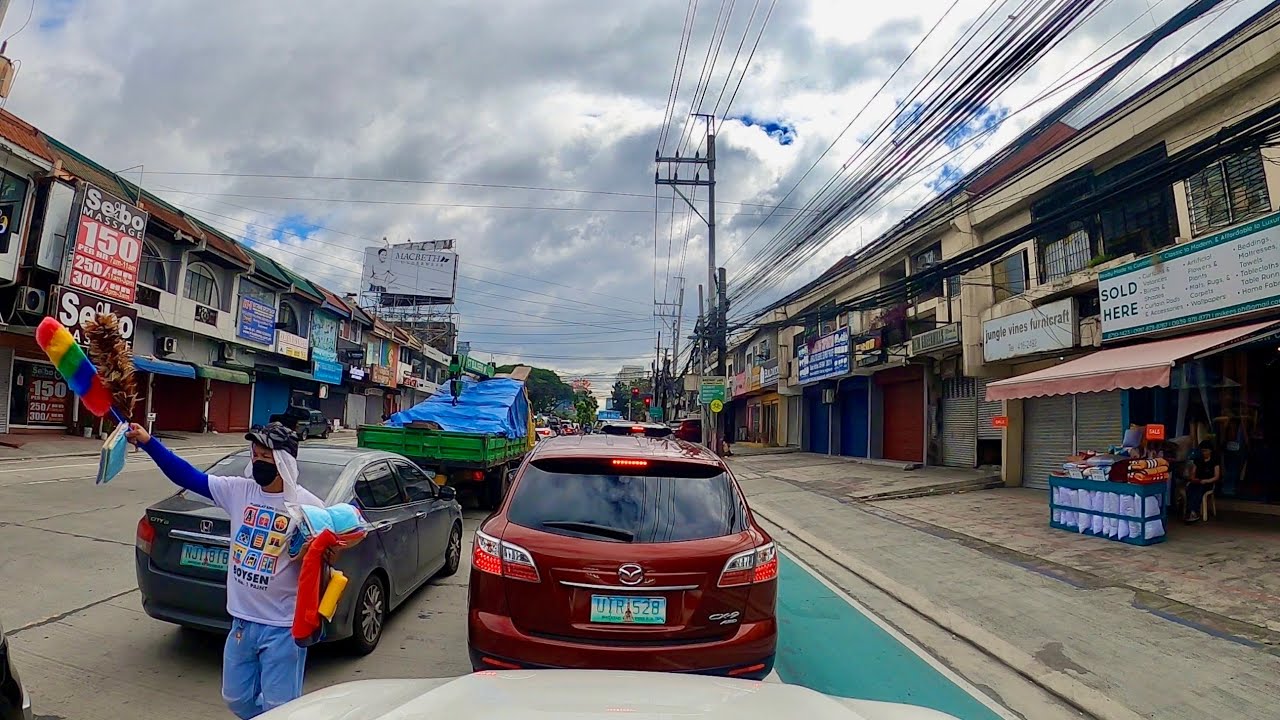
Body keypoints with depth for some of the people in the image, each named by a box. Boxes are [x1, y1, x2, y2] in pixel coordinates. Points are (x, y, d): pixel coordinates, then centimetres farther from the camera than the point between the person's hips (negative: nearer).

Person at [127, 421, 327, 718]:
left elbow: (322, 562, -8)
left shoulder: (309, 506, -15)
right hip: (242, 621, 6)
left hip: (283, 628, -6)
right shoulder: (238, 490, -1)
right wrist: (148, 442, -2)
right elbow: (189, 477, 3)